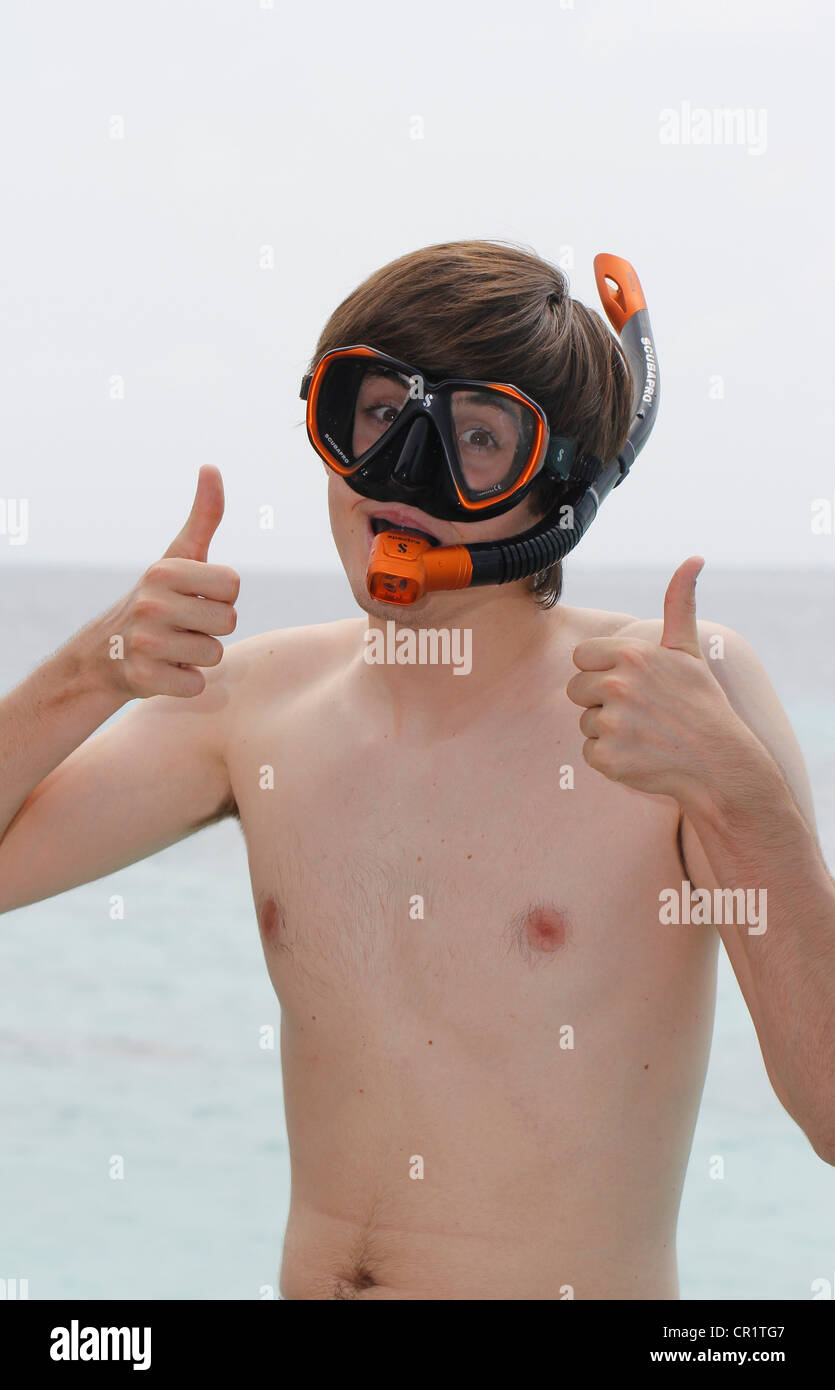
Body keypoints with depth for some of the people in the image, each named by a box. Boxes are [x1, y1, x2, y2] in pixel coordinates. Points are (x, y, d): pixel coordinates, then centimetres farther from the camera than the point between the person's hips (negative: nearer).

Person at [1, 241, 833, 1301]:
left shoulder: (689, 690, -7)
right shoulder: (253, 702, 6)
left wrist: (740, 789, -26)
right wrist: (89, 674, -7)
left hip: (582, 1286, -2)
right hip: (308, 1275, 2)